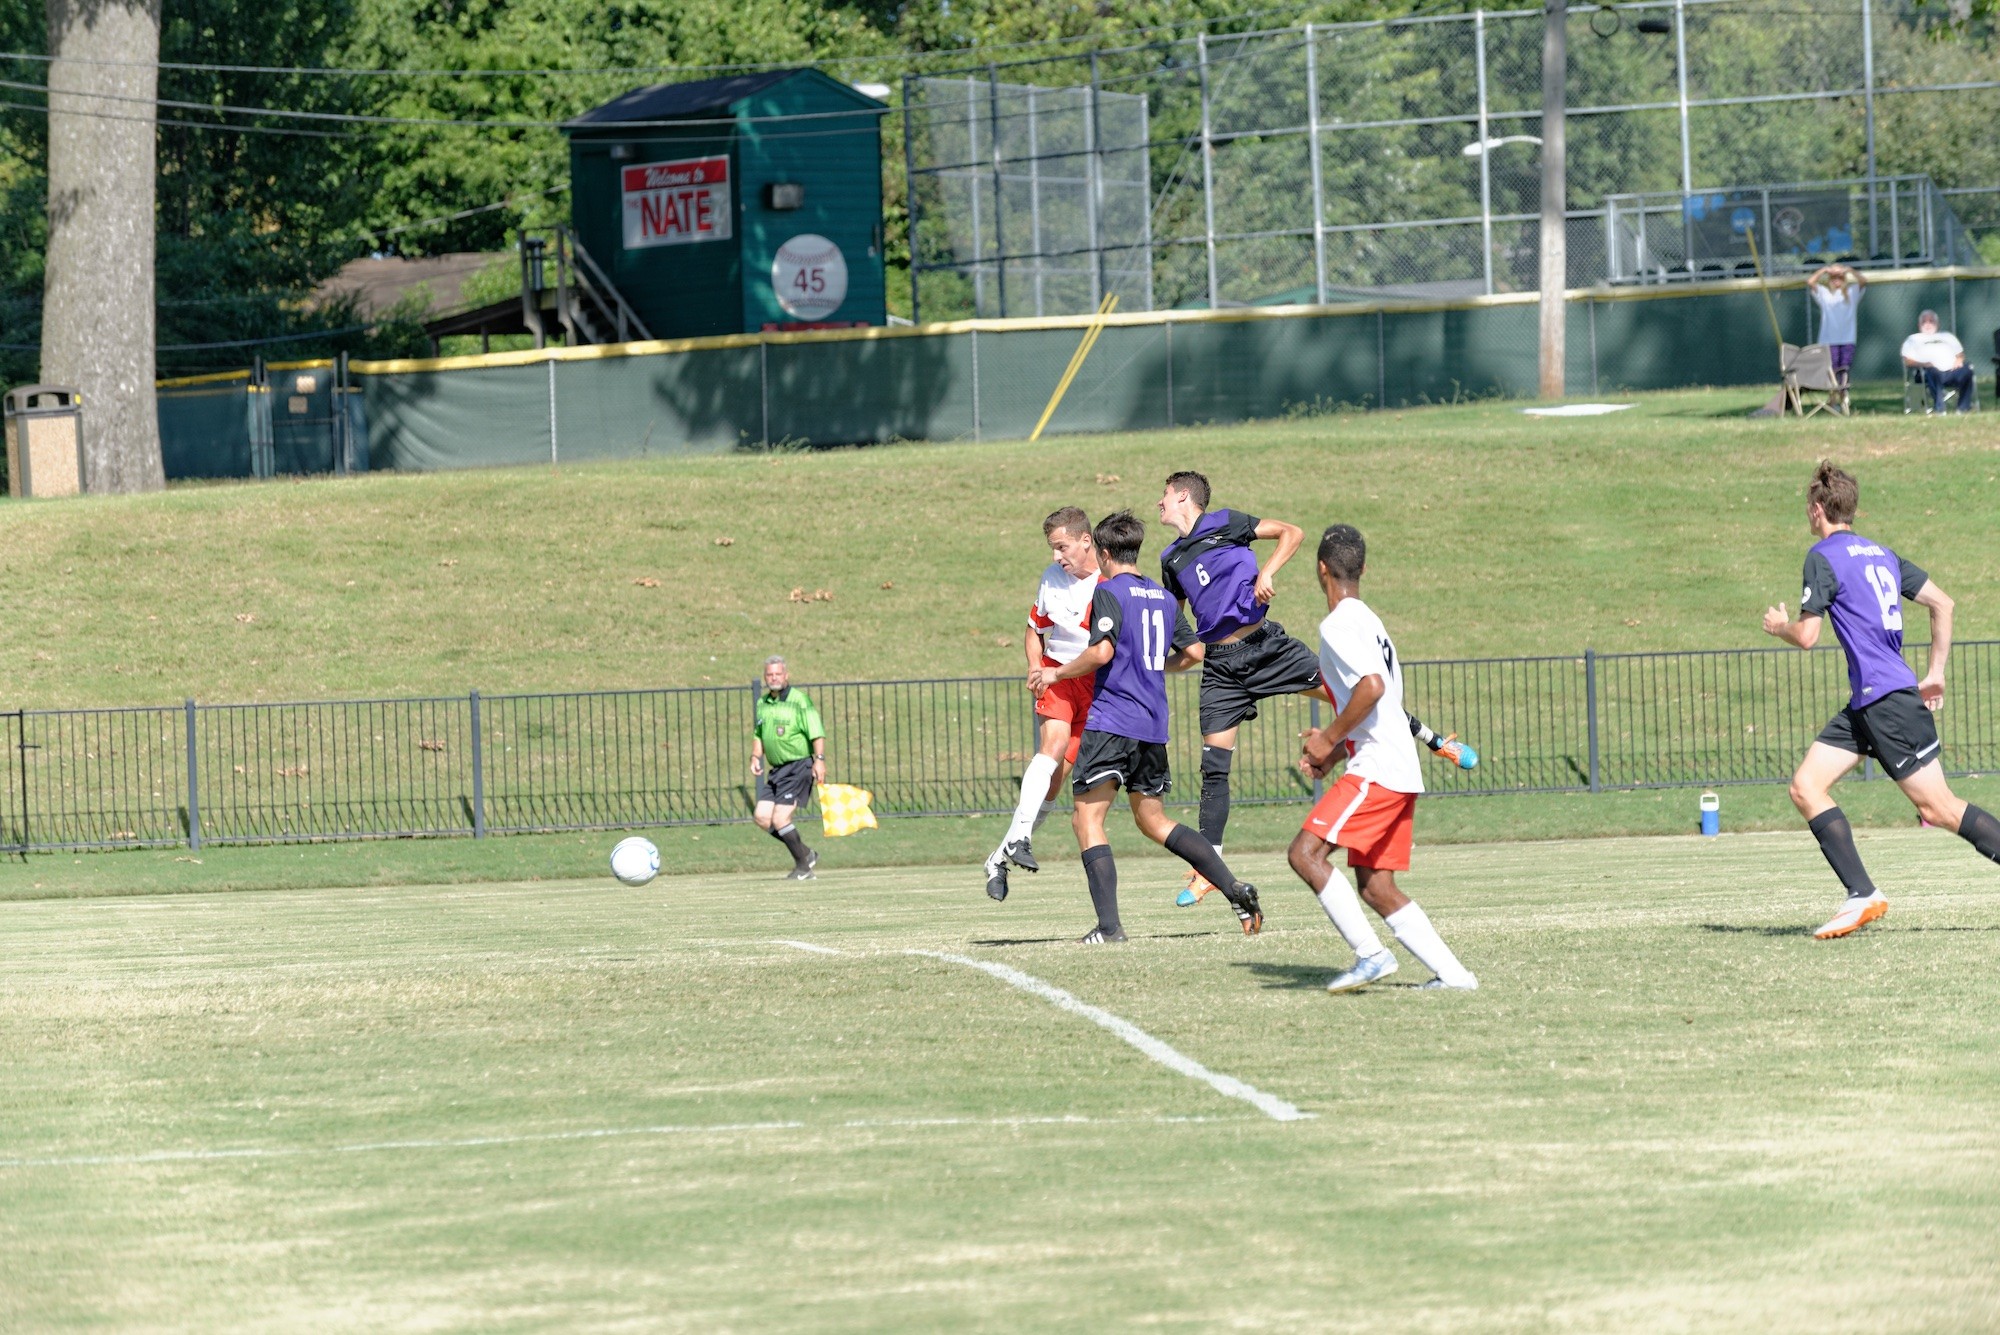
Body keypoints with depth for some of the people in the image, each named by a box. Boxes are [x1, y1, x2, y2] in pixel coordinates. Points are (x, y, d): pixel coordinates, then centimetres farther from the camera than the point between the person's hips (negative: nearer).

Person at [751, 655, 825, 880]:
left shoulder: (798, 700, -10)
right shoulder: (762, 703, 12)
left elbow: (817, 733, -15)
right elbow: (759, 734, 24)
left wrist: (819, 759, -25)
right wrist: (755, 757, 8)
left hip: (798, 766, -8)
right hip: (777, 769, 8)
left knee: (779, 819, -14)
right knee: (762, 817, 0)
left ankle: (803, 866, 4)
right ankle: (806, 855, 16)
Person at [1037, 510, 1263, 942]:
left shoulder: (1108, 592, -8)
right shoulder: (1163, 597, 14)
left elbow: (1101, 651, -20)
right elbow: (1191, 653, 19)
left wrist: (1057, 674, -7)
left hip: (1110, 720, -7)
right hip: (1153, 726, 7)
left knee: (1087, 820, -4)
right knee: (1153, 821, 19)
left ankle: (1109, 926, -16)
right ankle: (1234, 887, 8)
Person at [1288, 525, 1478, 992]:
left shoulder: (1338, 625, -10)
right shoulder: (1368, 621, 21)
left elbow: (1372, 687, -25)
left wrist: (1330, 739, -14)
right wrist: (1333, 750, 17)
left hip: (1377, 770, -10)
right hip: (1398, 773, 10)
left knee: (1306, 853, -15)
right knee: (1376, 887, 10)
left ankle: (1371, 953, -19)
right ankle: (1452, 973, 6)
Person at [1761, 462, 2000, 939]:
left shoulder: (1824, 557, -8)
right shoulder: (1880, 553, 16)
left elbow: (1807, 635, -11)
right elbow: (1942, 603, 15)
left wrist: (1779, 626, 11)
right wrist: (1936, 672, 20)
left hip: (1887, 697, -9)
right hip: (1866, 703, 9)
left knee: (1938, 807, -6)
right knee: (1806, 787, 3)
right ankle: (1862, 896, -4)